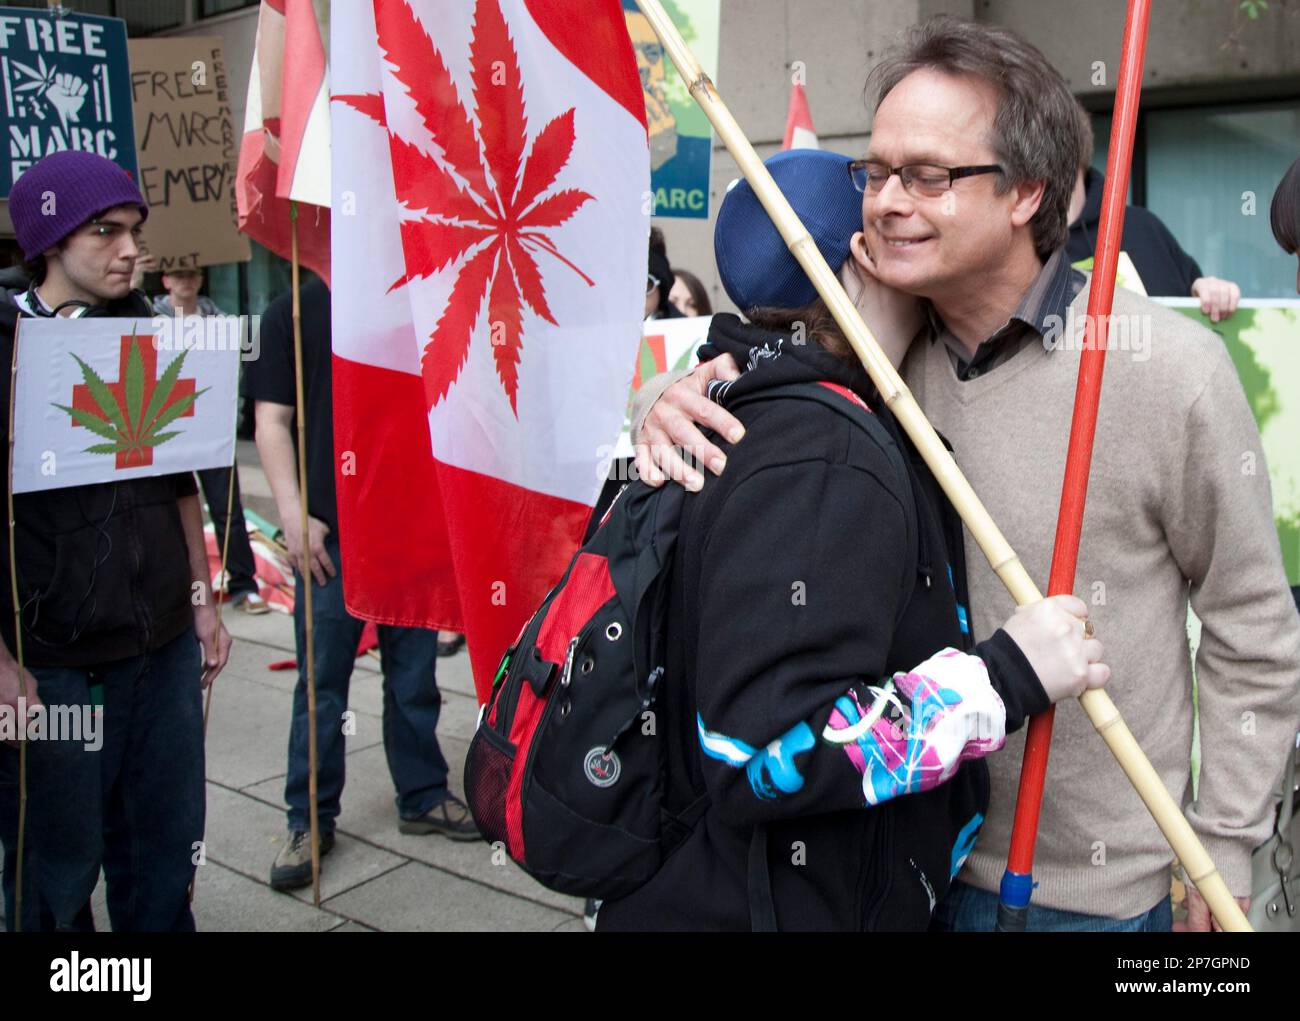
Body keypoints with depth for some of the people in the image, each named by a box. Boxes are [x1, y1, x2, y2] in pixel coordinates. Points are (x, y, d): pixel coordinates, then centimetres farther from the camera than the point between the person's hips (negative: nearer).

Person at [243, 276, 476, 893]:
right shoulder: (291, 315, 3)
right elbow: (272, 420, -2)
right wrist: (293, 513, -12)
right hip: (330, 534, -3)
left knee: (415, 675, 11)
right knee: (321, 683, 3)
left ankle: (423, 797, 26)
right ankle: (309, 821, 16)